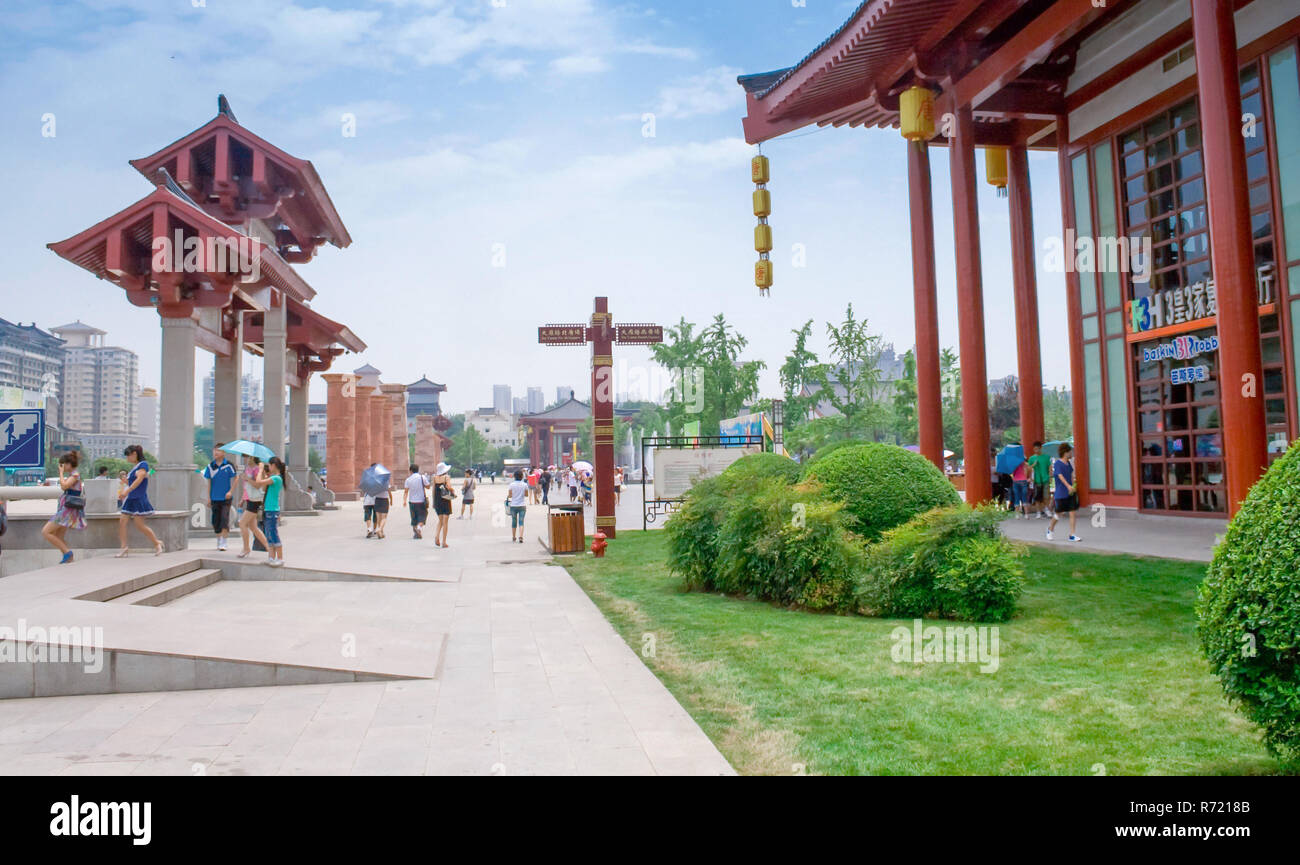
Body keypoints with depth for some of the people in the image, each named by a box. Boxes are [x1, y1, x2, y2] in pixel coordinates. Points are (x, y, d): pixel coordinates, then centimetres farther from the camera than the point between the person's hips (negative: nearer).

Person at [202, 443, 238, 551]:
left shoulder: (228, 465, -5)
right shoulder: (210, 466, 5)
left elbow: (233, 480, 0)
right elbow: (209, 481, 9)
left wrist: (231, 491, -12)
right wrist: (208, 497, 6)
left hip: (226, 497, -4)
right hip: (215, 497, 4)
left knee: (224, 519, -9)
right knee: (216, 520, 9)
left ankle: (223, 543, -6)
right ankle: (218, 541, 23)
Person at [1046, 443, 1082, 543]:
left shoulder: (1069, 463, 10)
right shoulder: (1057, 463, -12)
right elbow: (1060, 476, -24)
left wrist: (1073, 485, 13)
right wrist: (1068, 486, -36)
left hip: (1071, 492, 6)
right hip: (1061, 493, -6)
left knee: (1072, 513, 0)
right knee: (1059, 513, 5)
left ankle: (1072, 535, 3)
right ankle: (1050, 529, 31)